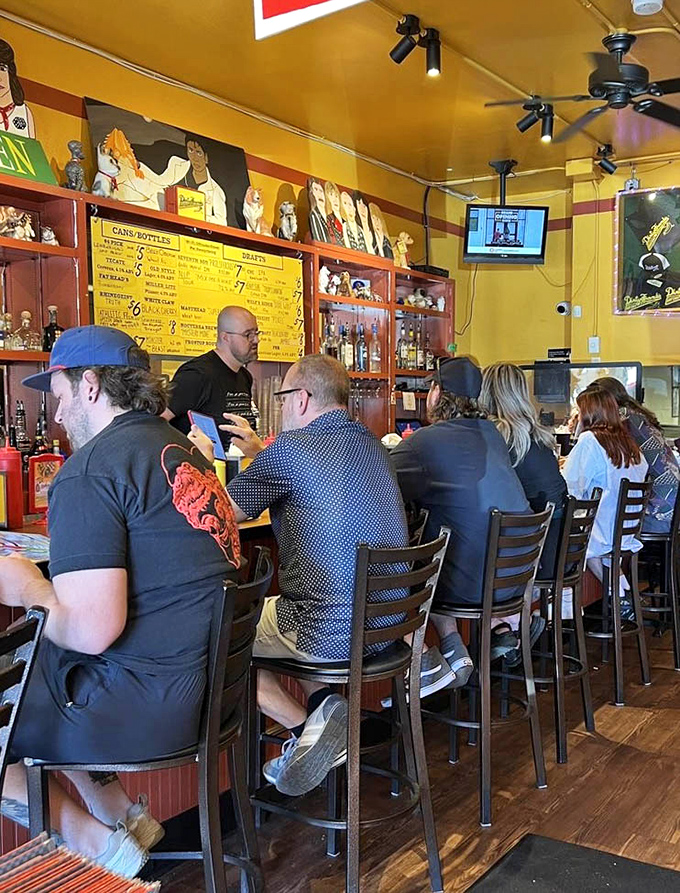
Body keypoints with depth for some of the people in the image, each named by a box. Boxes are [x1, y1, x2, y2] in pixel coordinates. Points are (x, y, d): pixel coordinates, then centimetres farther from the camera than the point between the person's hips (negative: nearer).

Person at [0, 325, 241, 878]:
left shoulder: (90, 469, -16)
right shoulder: (180, 449, 11)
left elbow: (91, 631, -24)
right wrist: (47, 583, 20)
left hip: (148, 707, -9)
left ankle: (96, 841, 13)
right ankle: (117, 810, 23)